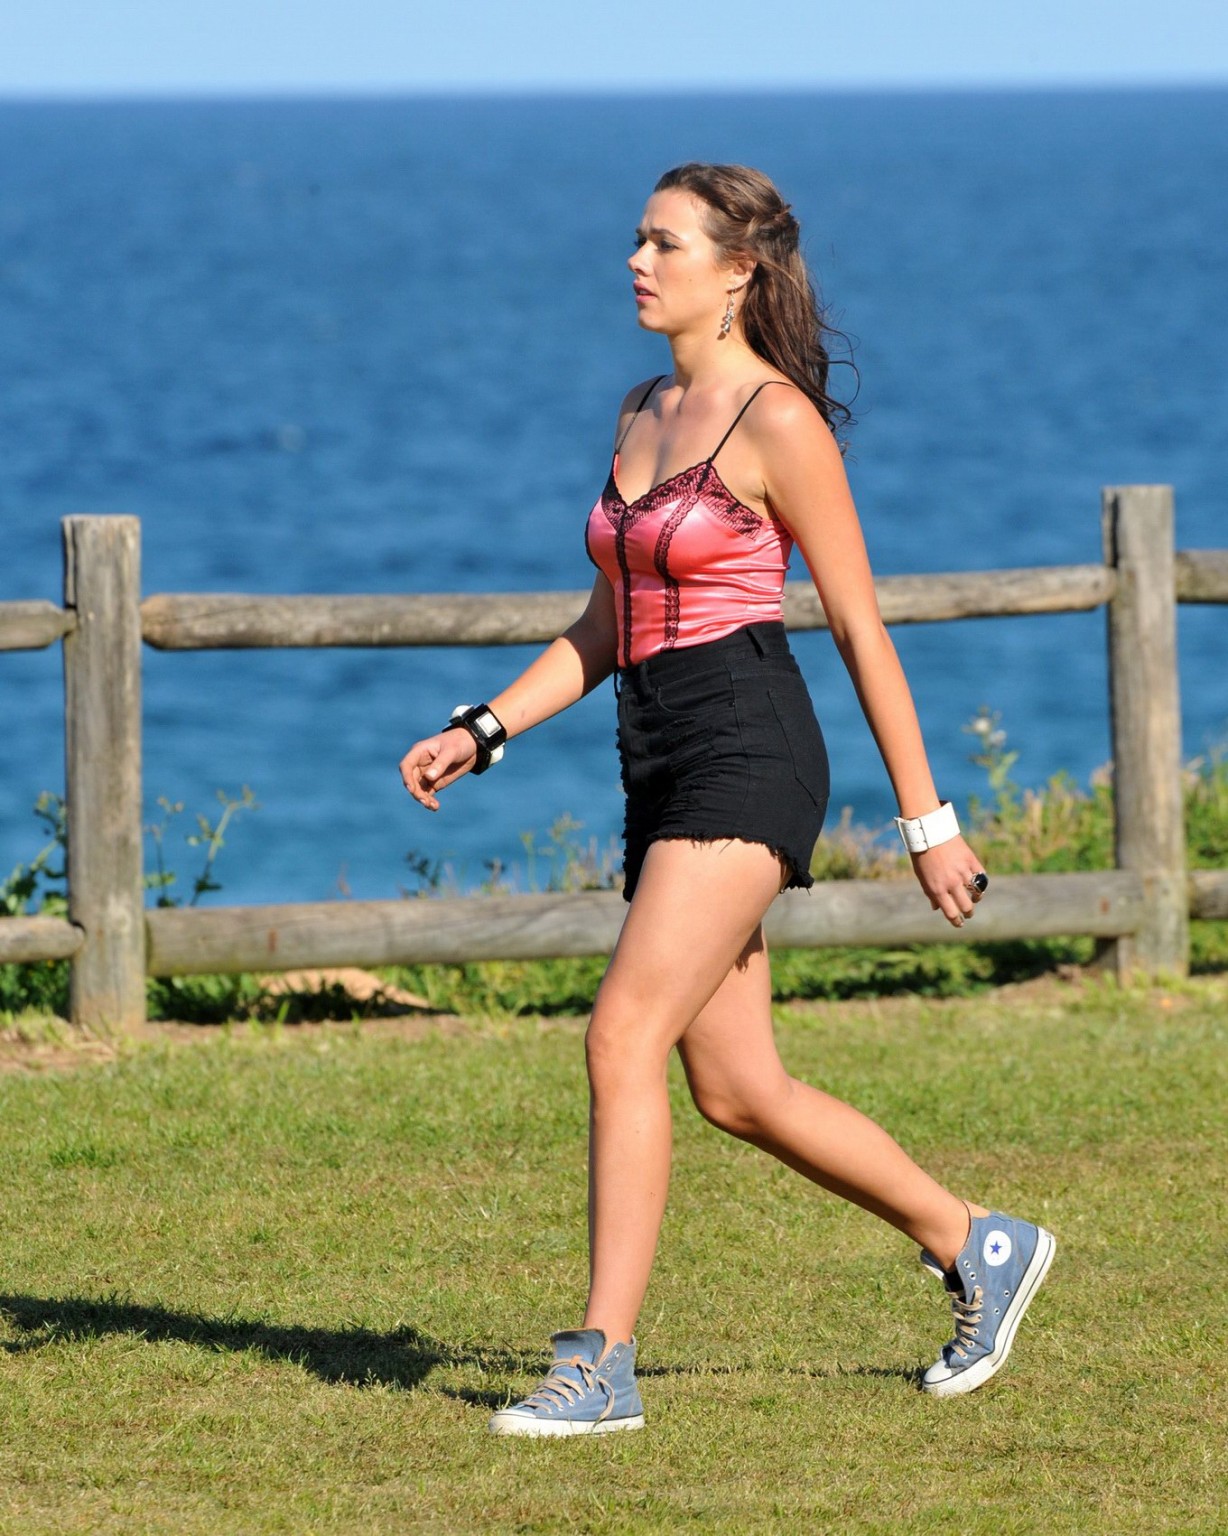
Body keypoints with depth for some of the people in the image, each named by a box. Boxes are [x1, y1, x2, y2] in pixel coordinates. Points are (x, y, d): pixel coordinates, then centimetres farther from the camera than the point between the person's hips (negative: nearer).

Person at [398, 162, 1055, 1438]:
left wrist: (926, 820, -6)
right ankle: (976, 1246, 27)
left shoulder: (779, 423, -9)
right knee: (737, 1092, 11)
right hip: (661, 763, 9)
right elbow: (605, 627, 21)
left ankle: (601, 1364, -16)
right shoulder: (643, 414, 15)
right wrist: (480, 731, 9)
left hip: (746, 752, -9)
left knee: (623, 1039, -18)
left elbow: (860, 629, -7)